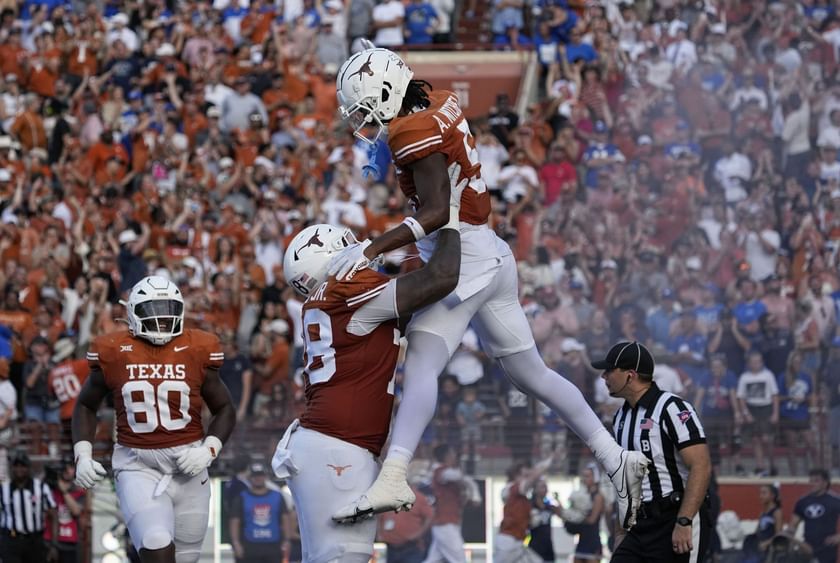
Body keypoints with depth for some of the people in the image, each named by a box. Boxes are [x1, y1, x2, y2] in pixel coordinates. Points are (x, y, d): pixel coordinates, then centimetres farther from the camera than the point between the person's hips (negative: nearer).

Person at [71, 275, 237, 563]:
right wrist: (82, 456, 2)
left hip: (187, 466, 2)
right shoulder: (114, 353, -1)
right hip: (137, 466, -2)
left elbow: (225, 410, 11)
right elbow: (86, 405, 14)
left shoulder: (196, 352, 0)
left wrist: (209, 450, -7)